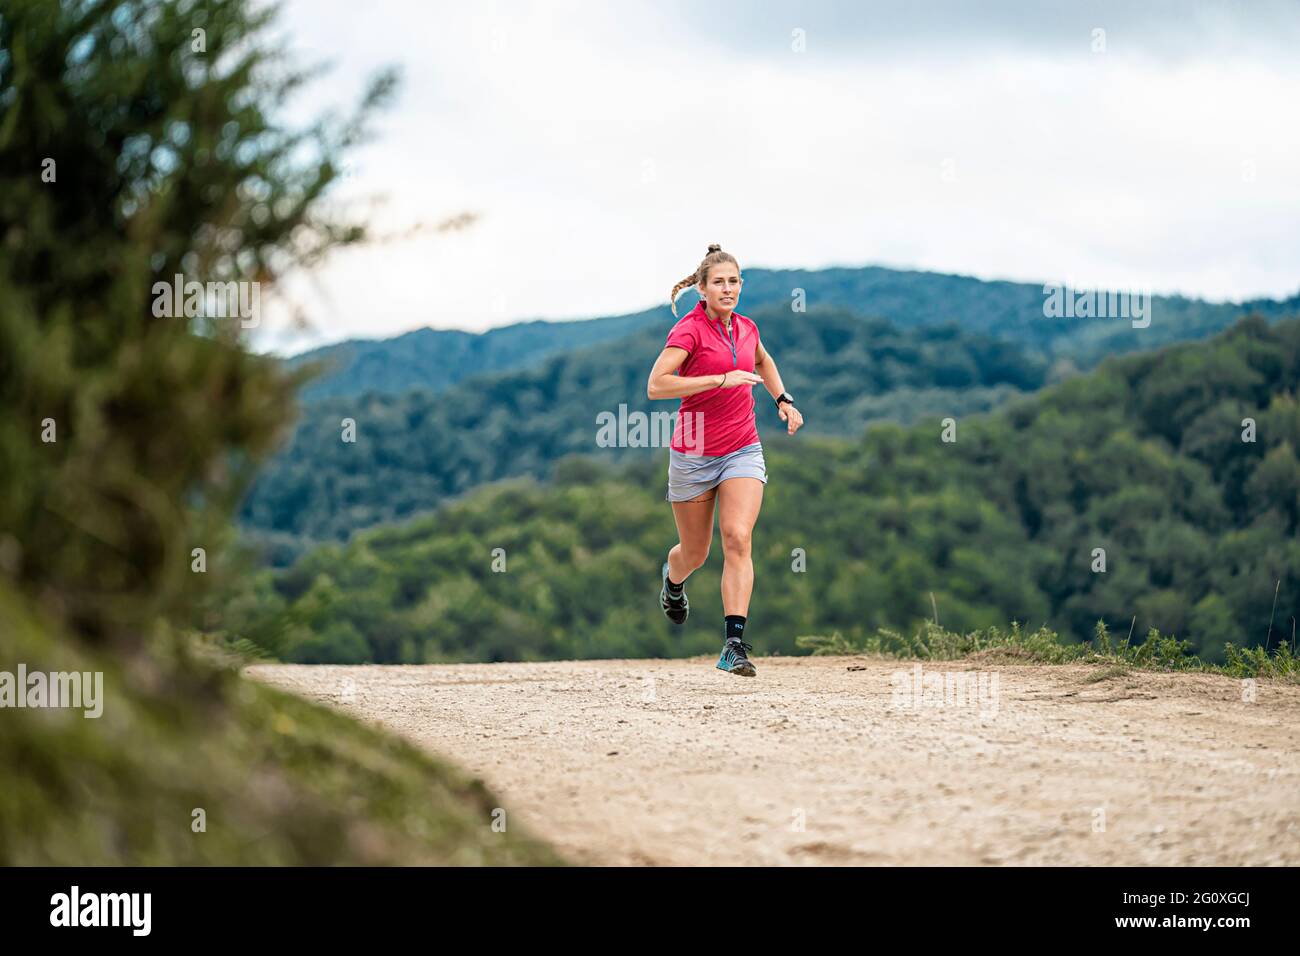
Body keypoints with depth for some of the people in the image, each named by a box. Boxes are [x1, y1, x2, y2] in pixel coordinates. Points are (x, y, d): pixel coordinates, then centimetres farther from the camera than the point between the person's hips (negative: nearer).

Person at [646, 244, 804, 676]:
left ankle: (734, 645, -21)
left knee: (738, 539, -17)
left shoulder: (746, 328, 6)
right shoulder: (689, 330, -12)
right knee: (695, 553, 12)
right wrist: (722, 379, -27)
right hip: (694, 454, -3)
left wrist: (783, 399, 17)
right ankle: (673, 578, 50)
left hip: (743, 450, 3)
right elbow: (656, 385, -25)